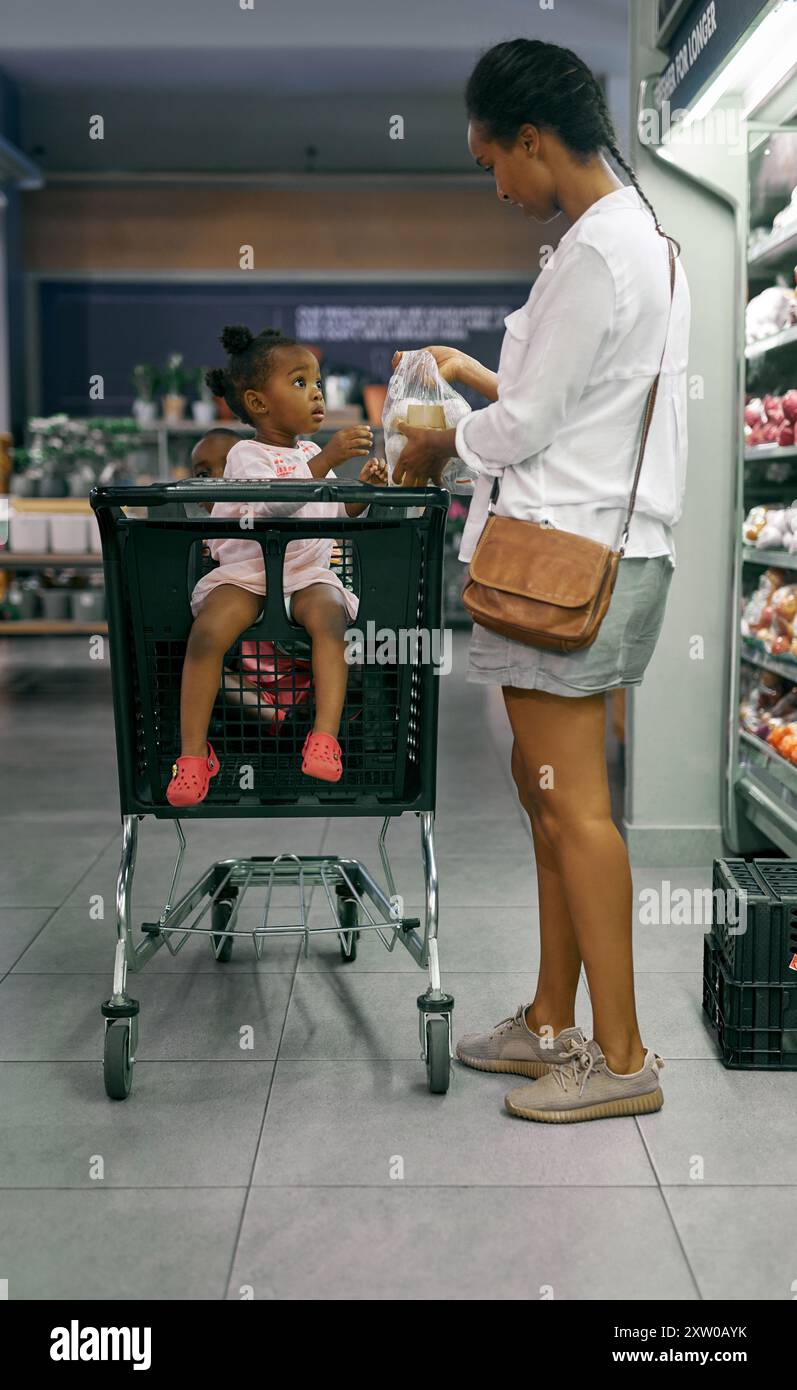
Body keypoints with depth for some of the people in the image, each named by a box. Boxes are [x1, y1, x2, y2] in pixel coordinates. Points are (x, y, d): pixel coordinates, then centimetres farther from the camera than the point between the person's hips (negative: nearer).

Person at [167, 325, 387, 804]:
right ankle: (194, 752, -22)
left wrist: (364, 490, 3)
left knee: (329, 616, -31)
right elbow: (273, 504, -24)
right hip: (246, 571, -4)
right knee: (208, 630, -30)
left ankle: (325, 736, -36)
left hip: (309, 572, 4)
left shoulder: (312, 453, 17)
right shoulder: (247, 454, -4)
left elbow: (336, 514, 22)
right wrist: (327, 460, -30)